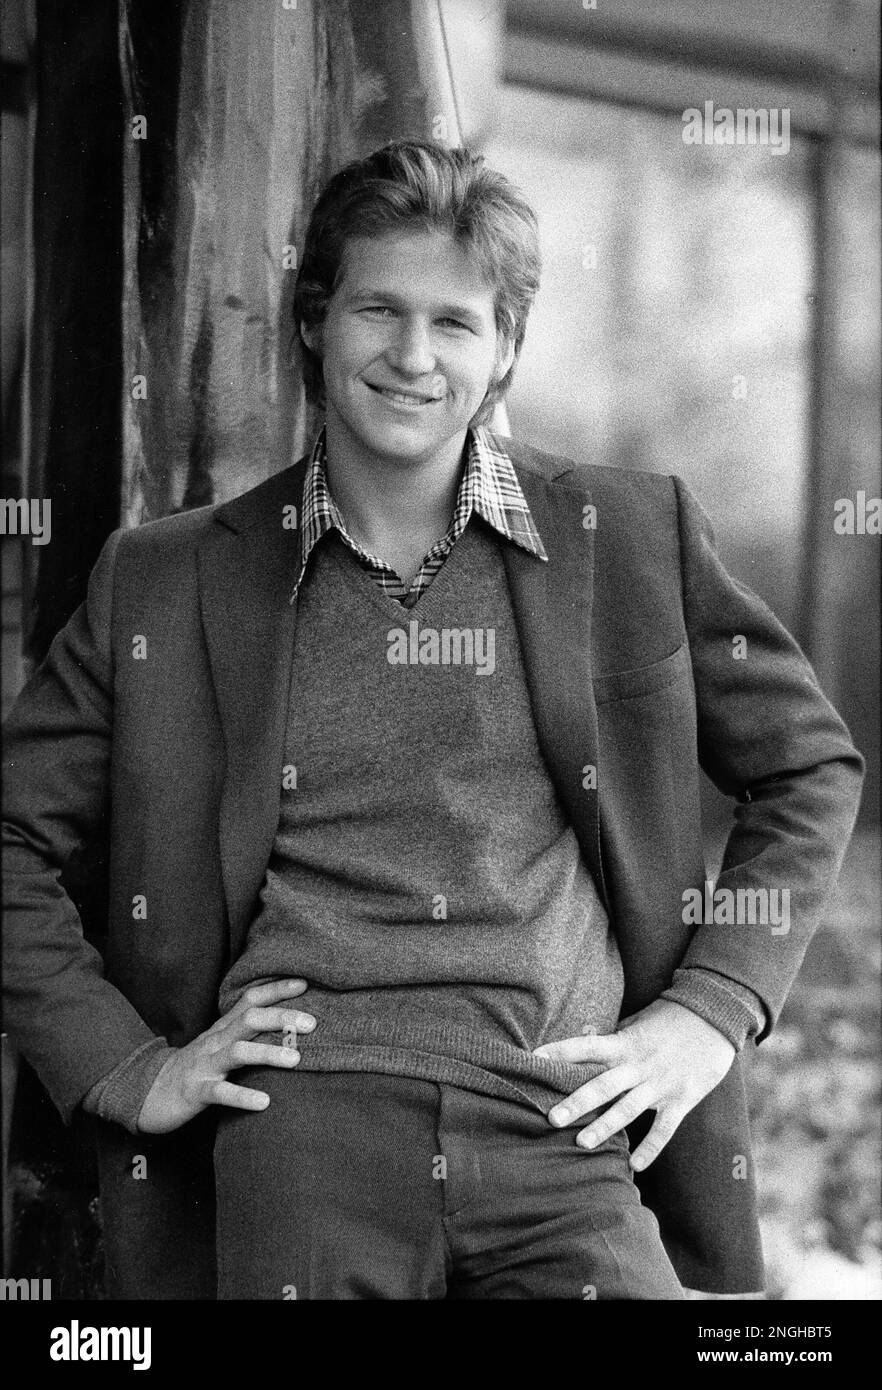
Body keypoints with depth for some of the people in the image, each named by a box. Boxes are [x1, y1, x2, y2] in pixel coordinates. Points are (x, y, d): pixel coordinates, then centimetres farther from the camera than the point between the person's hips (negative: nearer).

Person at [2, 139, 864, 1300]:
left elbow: (813, 767, 18)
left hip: (562, 1131, 0)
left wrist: (711, 1010, 8)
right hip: (302, 1118, 0)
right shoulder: (167, 583, 9)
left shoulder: (635, 537, 10)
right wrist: (127, 1069, 5)